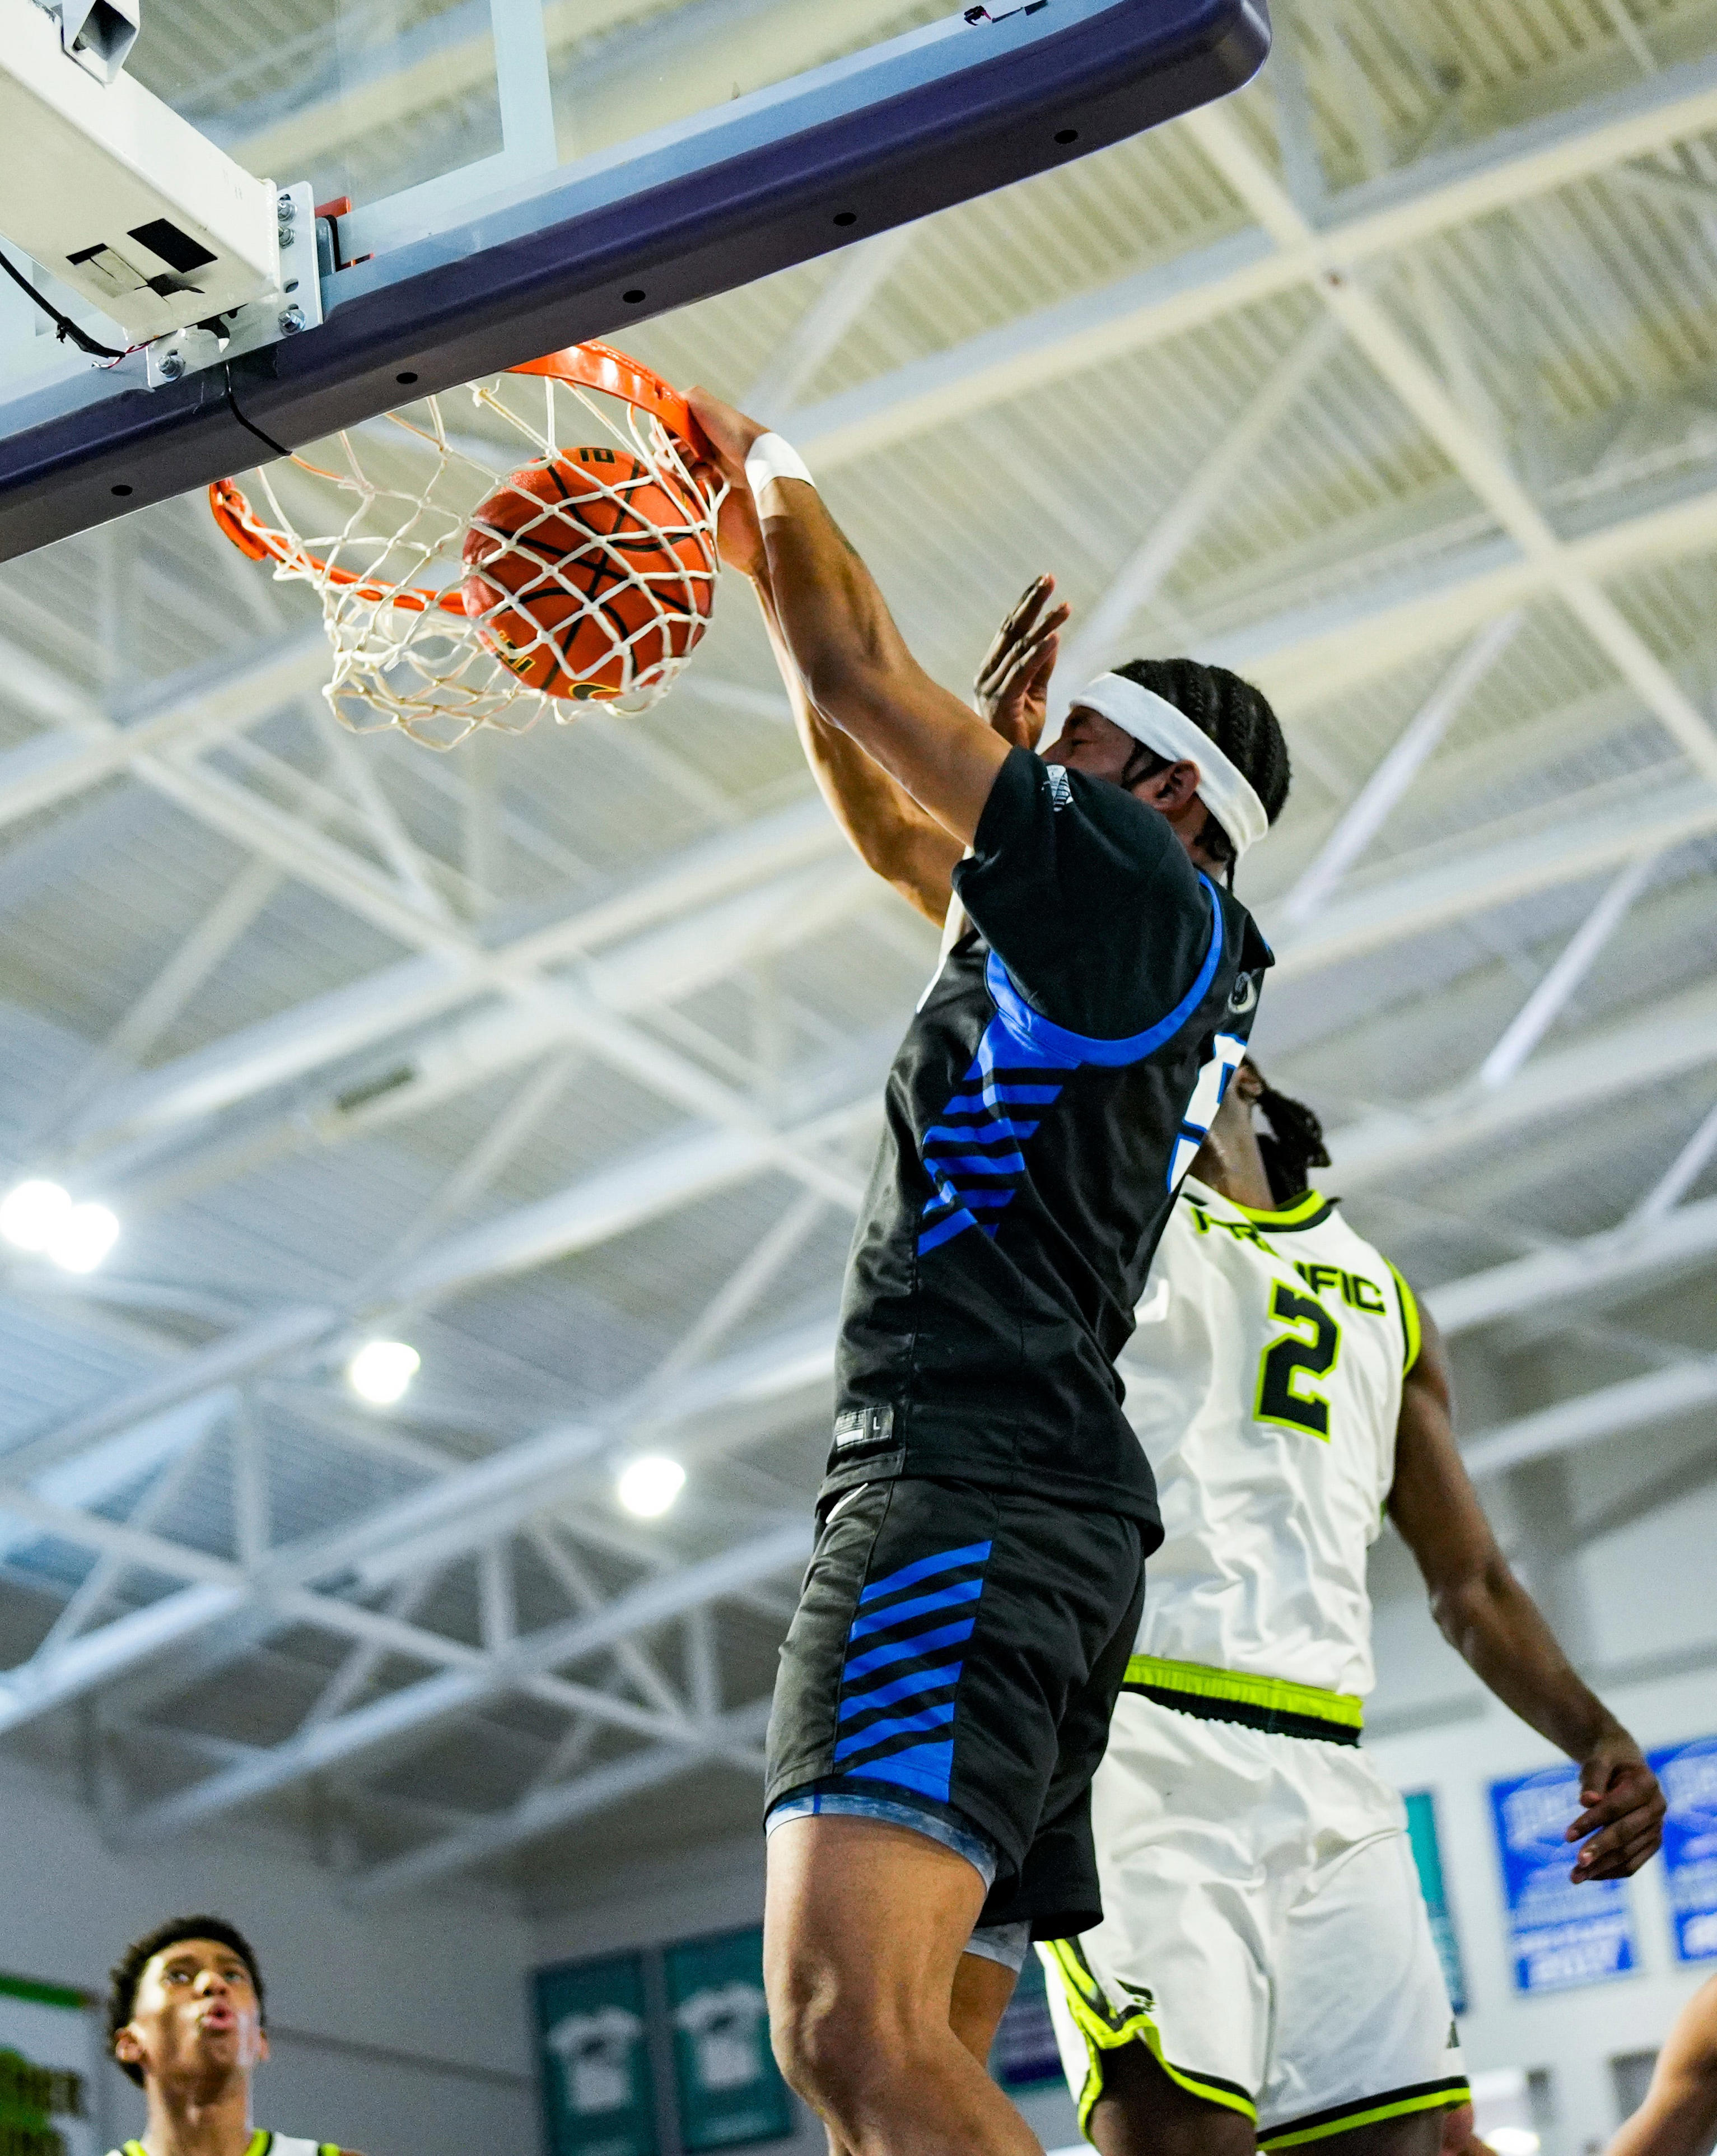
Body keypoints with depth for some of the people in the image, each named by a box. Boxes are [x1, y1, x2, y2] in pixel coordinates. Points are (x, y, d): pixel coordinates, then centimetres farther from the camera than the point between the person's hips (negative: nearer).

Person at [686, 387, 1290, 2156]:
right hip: (1055, 1520, 11)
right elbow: (888, 825, 37)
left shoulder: (1129, 885, 0)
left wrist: (768, 469, 20)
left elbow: (861, 673, 1)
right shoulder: (1125, 956, 27)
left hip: (964, 1484, -10)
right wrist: (760, 555, 38)